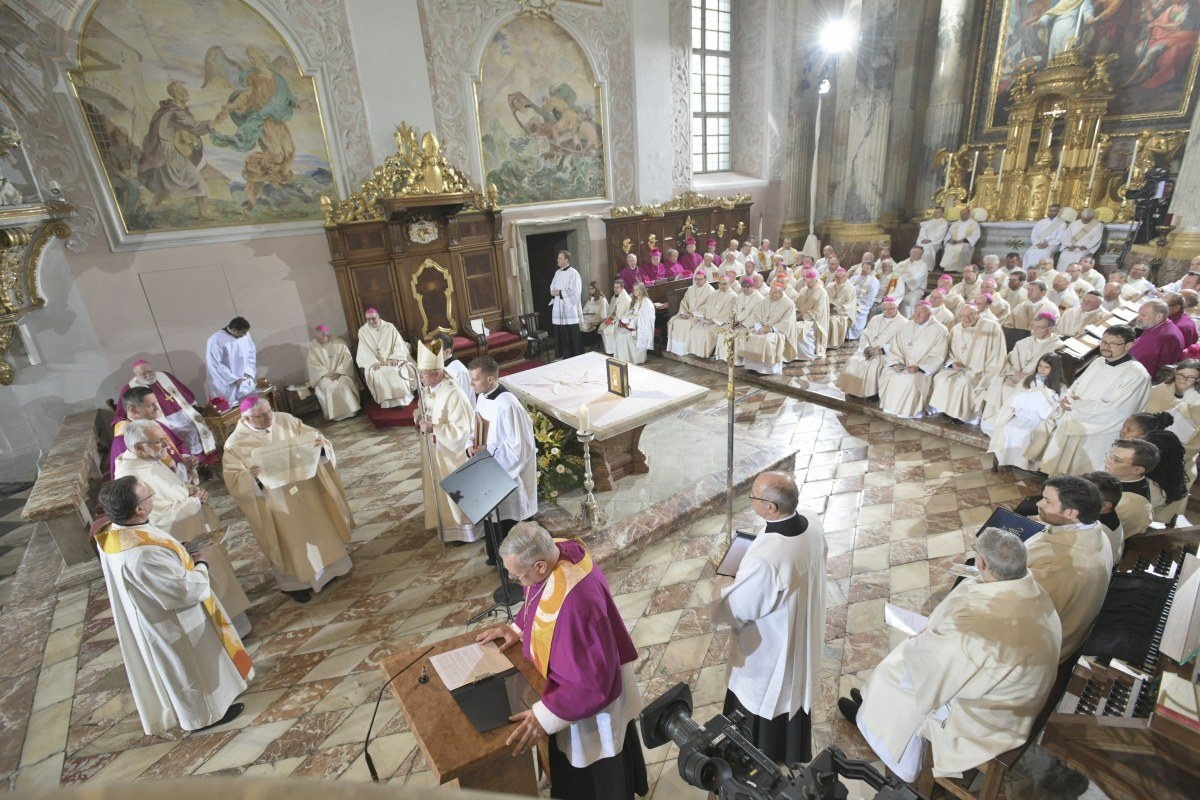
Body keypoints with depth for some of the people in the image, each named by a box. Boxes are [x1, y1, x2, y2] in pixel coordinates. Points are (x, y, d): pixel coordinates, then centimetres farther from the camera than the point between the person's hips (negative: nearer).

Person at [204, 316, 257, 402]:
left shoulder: (245, 335, -5)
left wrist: (249, 373, -7)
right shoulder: (216, 340, -19)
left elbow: (252, 354, 6)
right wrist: (234, 379, -18)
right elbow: (214, 365, -17)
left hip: (245, 381, 5)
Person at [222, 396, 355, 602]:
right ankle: (294, 583, 34)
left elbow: (312, 435, 1)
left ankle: (326, 566, 43)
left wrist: (321, 444, -21)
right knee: (291, 542, 11)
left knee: (317, 527, 19)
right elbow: (233, 480, -12)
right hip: (276, 501, -3)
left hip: (306, 489, 3)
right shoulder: (235, 444, -13)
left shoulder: (285, 420, -5)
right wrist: (250, 476, -33)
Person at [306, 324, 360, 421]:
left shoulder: (339, 343, -3)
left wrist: (338, 372, -20)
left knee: (343, 383, -31)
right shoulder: (313, 347, 1)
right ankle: (335, 414, -22)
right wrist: (326, 373, -19)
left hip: (341, 373, -1)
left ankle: (350, 410, -21)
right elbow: (313, 364, -4)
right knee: (327, 387, -30)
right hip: (324, 375, 1)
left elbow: (348, 359, -8)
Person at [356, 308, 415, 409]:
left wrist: (395, 358, -20)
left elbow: (399, 344, -3)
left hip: (391, 359, 0)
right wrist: (374, 362, -19)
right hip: (374, 362, 0)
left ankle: (401, 399, -23)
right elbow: (364, 351, -2)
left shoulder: (389, 327, 4)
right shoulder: (362, 331, 6)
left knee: (397, 370, -32)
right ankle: (387, 401, -25)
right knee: (377, 373, -32)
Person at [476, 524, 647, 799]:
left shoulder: (575, 602, -44)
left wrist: (545, 716, -30)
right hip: (574, 669, 9)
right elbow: (538, 599, 7)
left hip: (592, 691, -9)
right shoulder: (558, 552, -18)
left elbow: (591, 678, -34)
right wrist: (517, 628, 0)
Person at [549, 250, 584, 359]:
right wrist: (553, 292, -2)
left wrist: (560, 293, -15)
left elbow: (575, 292, -15)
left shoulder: (573, 273, -9)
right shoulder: (557, 272, 14)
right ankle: (565, 356, 18)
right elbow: (552, 287, 21)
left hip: (569, 309, -7)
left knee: (572, 337, -3)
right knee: (561, 335, 9)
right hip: (558, 309, 7)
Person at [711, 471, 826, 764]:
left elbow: (737, 607, -27)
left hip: (770, 644, -7)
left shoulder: (764, 559, -44)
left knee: (761, 696, 22)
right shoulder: (812, 520, -21)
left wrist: (721, 586, -6)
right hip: (802, 627, 7)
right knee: (794, 688, 32)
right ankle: (795, 749, 59)